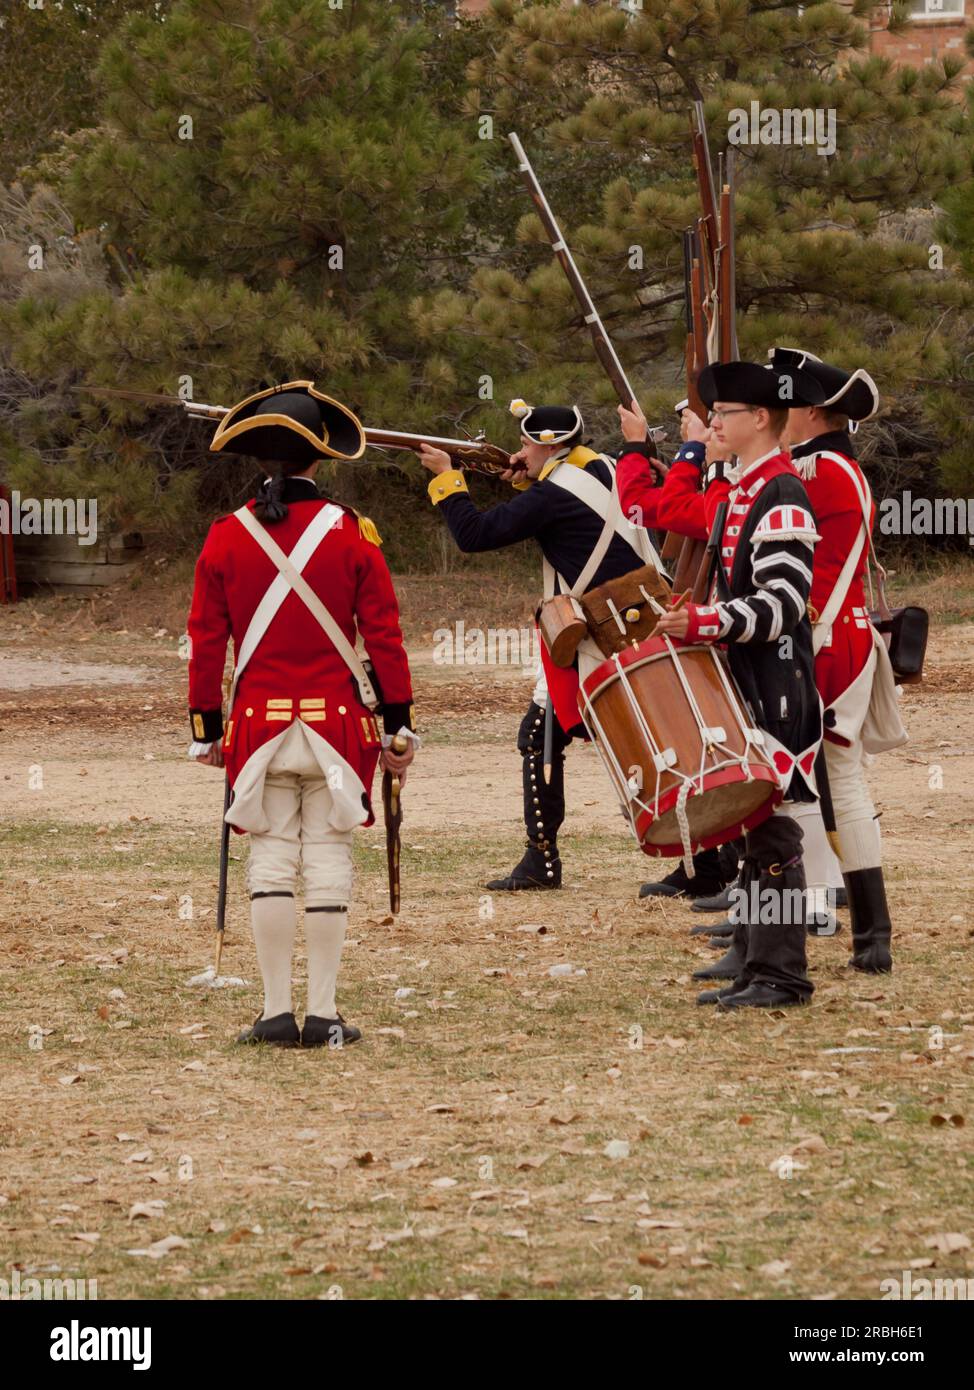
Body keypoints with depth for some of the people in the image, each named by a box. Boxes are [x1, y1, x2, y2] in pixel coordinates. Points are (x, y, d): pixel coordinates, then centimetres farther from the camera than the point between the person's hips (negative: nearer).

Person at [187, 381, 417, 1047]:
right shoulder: (351, 534, -4)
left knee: (271, 861, 6)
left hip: (259, 722, 1)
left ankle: (277, 1011, 4)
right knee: (328, 861, 2)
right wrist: (400, 724, 5)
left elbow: (206, 643, 3)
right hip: (337, 720, -1)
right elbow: (384, 635, -3)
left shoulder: (226, 537, 0)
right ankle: (323, 1015, 1)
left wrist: (206, 730, 11)